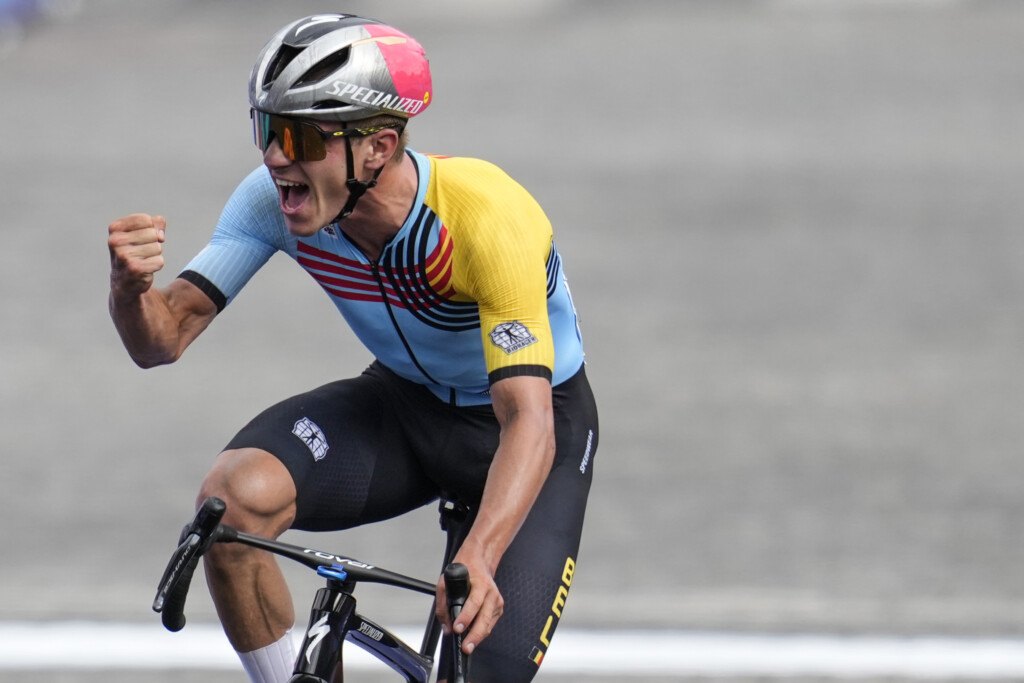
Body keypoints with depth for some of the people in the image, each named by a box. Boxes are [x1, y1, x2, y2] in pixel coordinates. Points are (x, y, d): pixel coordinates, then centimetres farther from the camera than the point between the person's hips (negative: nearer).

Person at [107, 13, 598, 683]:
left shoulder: (487, 219, -34)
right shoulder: (276, 199, -20)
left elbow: (528, 419, -40)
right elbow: (162, 339, -16)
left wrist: (478, 559, -56)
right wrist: (131, 288, -41)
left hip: (532, 422, -4)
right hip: (405, 403, 4)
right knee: (236, 496, -27)